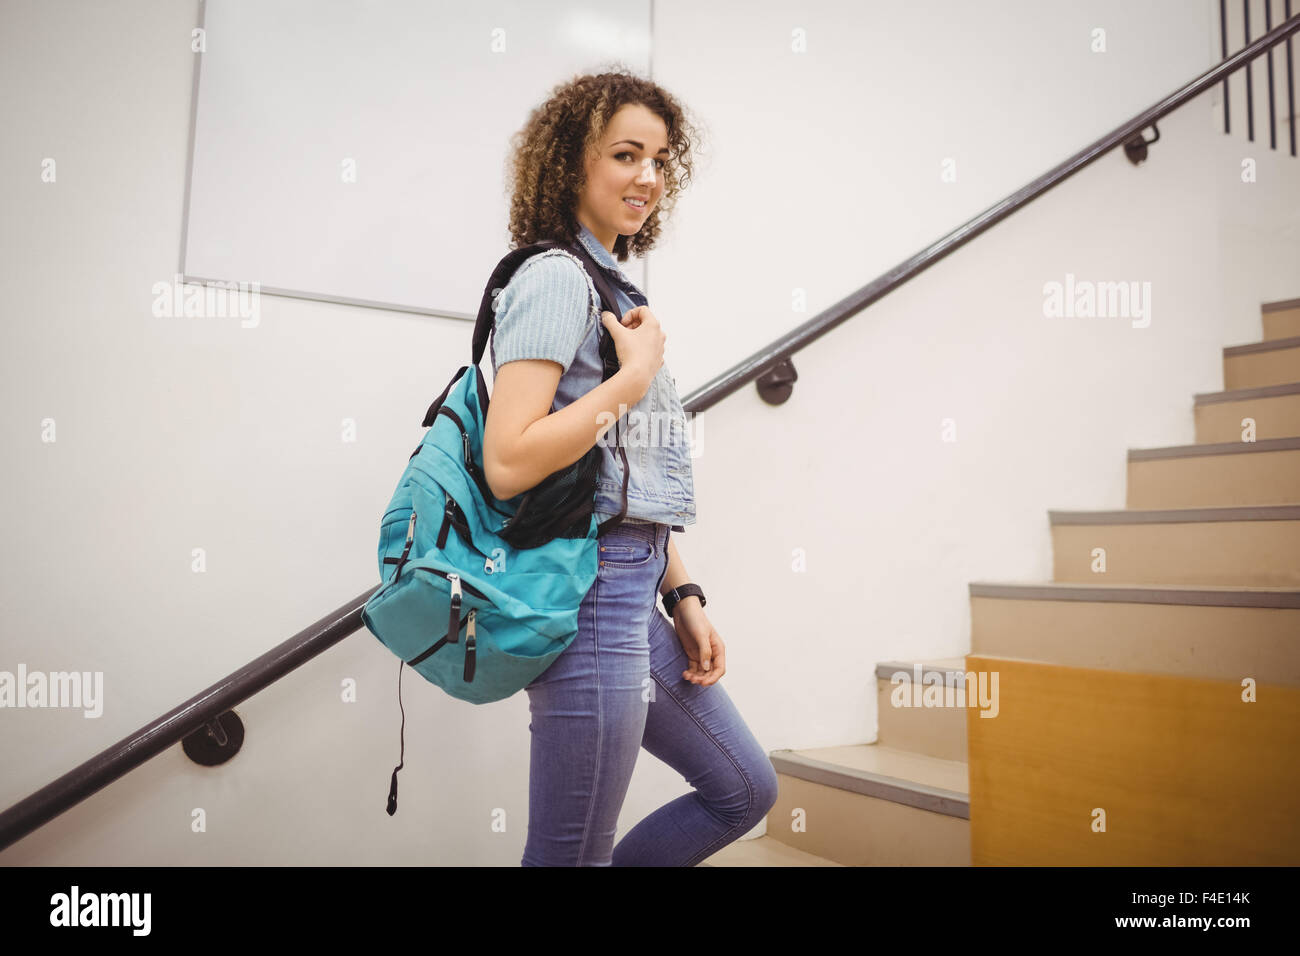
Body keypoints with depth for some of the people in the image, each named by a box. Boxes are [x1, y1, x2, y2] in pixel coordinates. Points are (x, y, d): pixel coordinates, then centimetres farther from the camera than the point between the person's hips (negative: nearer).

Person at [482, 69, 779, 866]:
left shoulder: (615, 286, 16)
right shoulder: (556, 276, -10)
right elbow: (508, 463, -22)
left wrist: (684, 599, 14)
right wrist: (636, 376, -14)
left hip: (634, 596, 9)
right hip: (590, 591, -9)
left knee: (746, 790, 20)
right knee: (573, 853, 5)